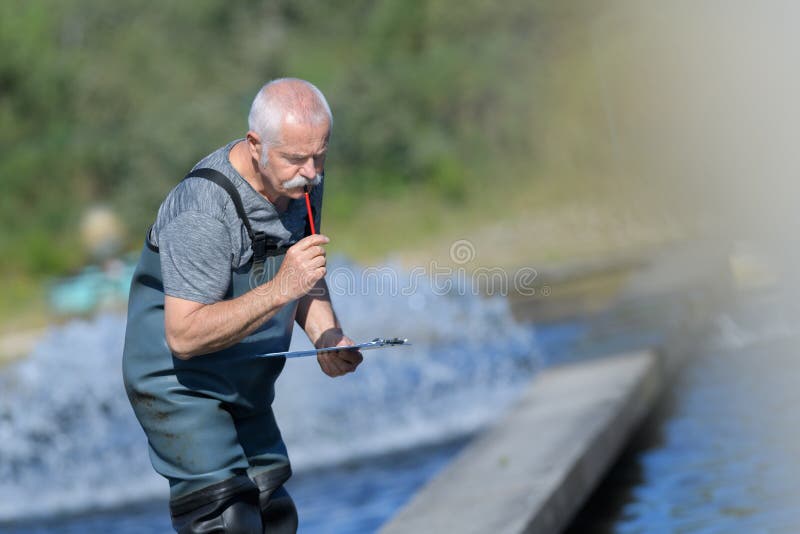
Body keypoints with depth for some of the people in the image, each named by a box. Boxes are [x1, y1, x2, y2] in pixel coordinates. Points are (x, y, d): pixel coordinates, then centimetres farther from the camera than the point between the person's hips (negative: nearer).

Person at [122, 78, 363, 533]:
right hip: (181, 388, -8)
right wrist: (280, 290, -39)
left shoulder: (301, 177, -3)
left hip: (248, 389, 8)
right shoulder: (203, 212, -30)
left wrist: (327, 336, -5)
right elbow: (184, 336, -32)